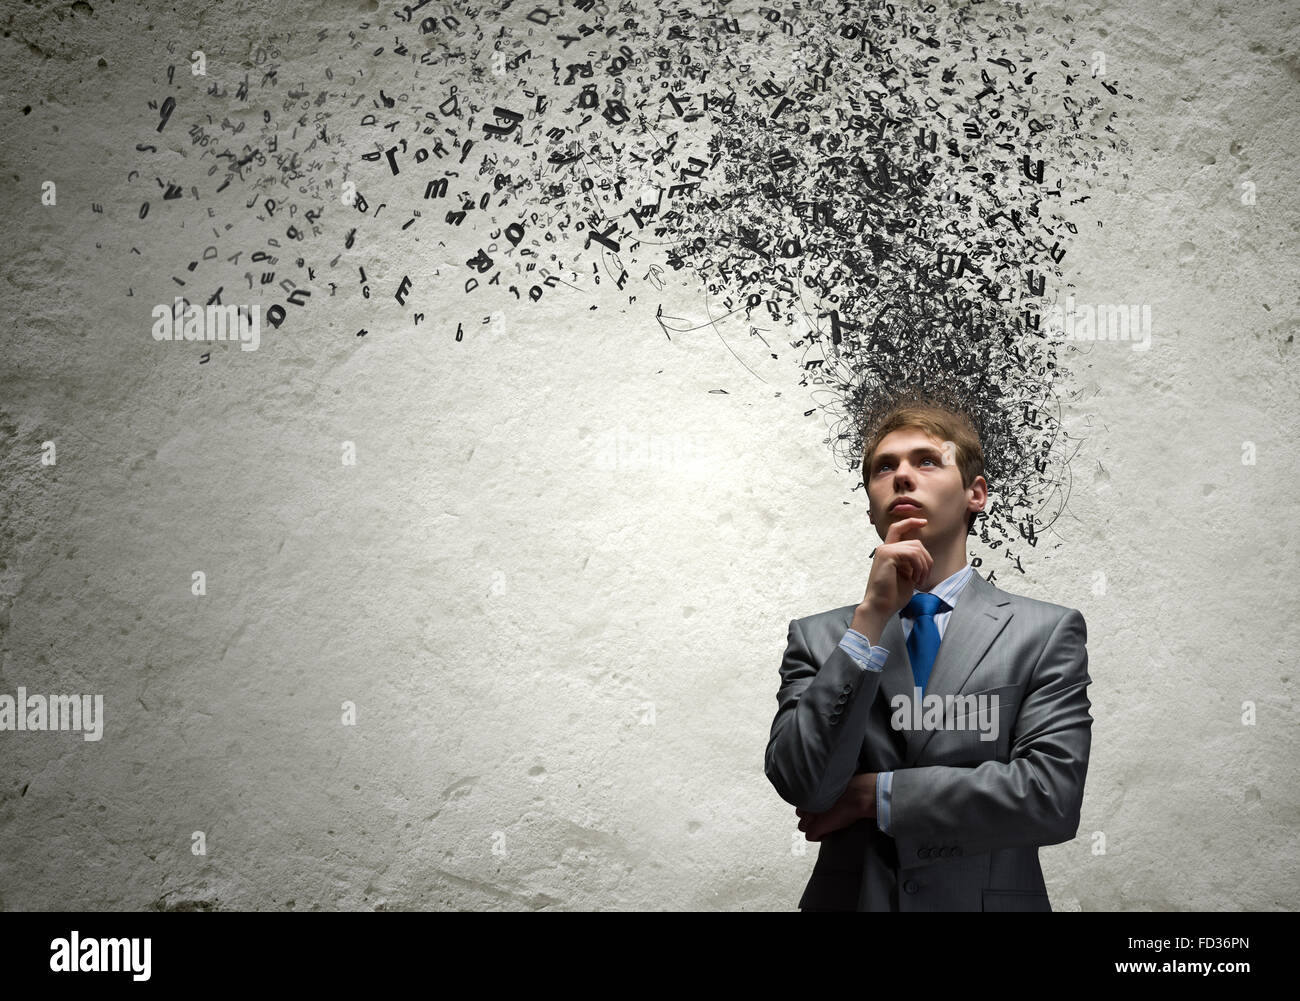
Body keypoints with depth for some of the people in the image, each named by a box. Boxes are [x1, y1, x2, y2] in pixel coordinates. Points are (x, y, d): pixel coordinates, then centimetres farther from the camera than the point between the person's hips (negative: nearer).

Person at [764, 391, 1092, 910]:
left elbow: (1053, 797, -15)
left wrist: (875, 795, -13)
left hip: (991, 897, -1)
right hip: (849, 897, 1)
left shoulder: (1048, 632, -4)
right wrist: (872, 616, -18)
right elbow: (802, 784, -14)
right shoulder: (815, 638, -1)